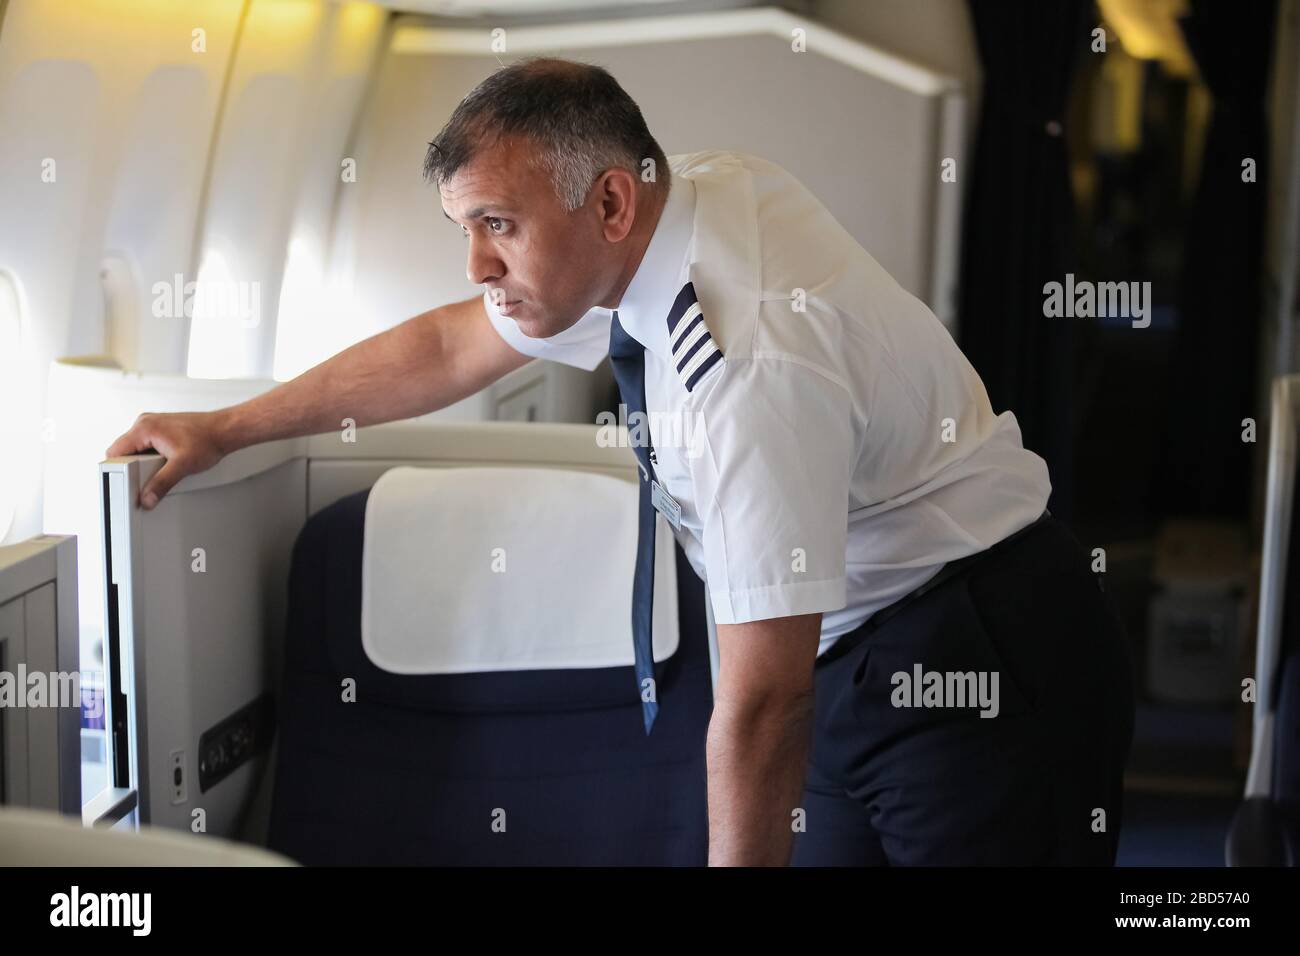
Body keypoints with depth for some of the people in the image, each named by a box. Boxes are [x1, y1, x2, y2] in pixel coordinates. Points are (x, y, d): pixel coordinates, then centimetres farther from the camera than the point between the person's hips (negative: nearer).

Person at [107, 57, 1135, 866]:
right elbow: (449, 347, 10)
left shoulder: (751, 366, -31)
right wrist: (222, 428, 13)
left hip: (981, 656, -8)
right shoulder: (689, 192, -3)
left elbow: (762, 702, -28)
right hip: (859, 650, 8)